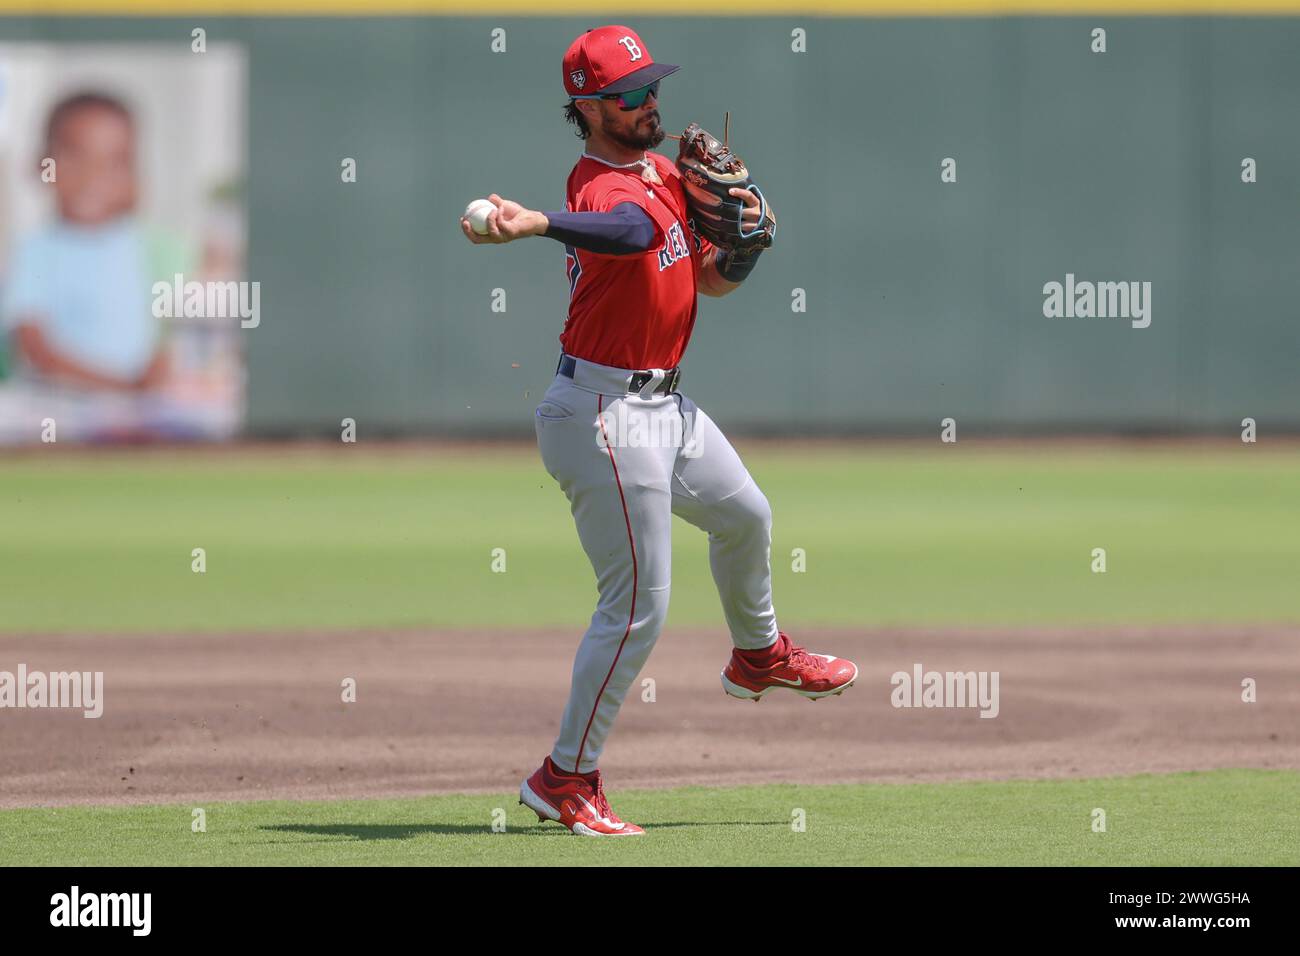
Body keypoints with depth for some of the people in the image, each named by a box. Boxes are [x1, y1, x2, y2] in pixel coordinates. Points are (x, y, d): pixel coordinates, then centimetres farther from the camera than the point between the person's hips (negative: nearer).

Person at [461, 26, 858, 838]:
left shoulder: (664, 174, 9)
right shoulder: (604, 187, -22)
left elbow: (714, 279, 17)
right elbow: (629, 230, -47)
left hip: (663, 405, 10)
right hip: (604, 415, -10)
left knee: (746, 517, 30)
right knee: (638, 604, -9)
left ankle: (759, 655, 56)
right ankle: (567, 777, -1)